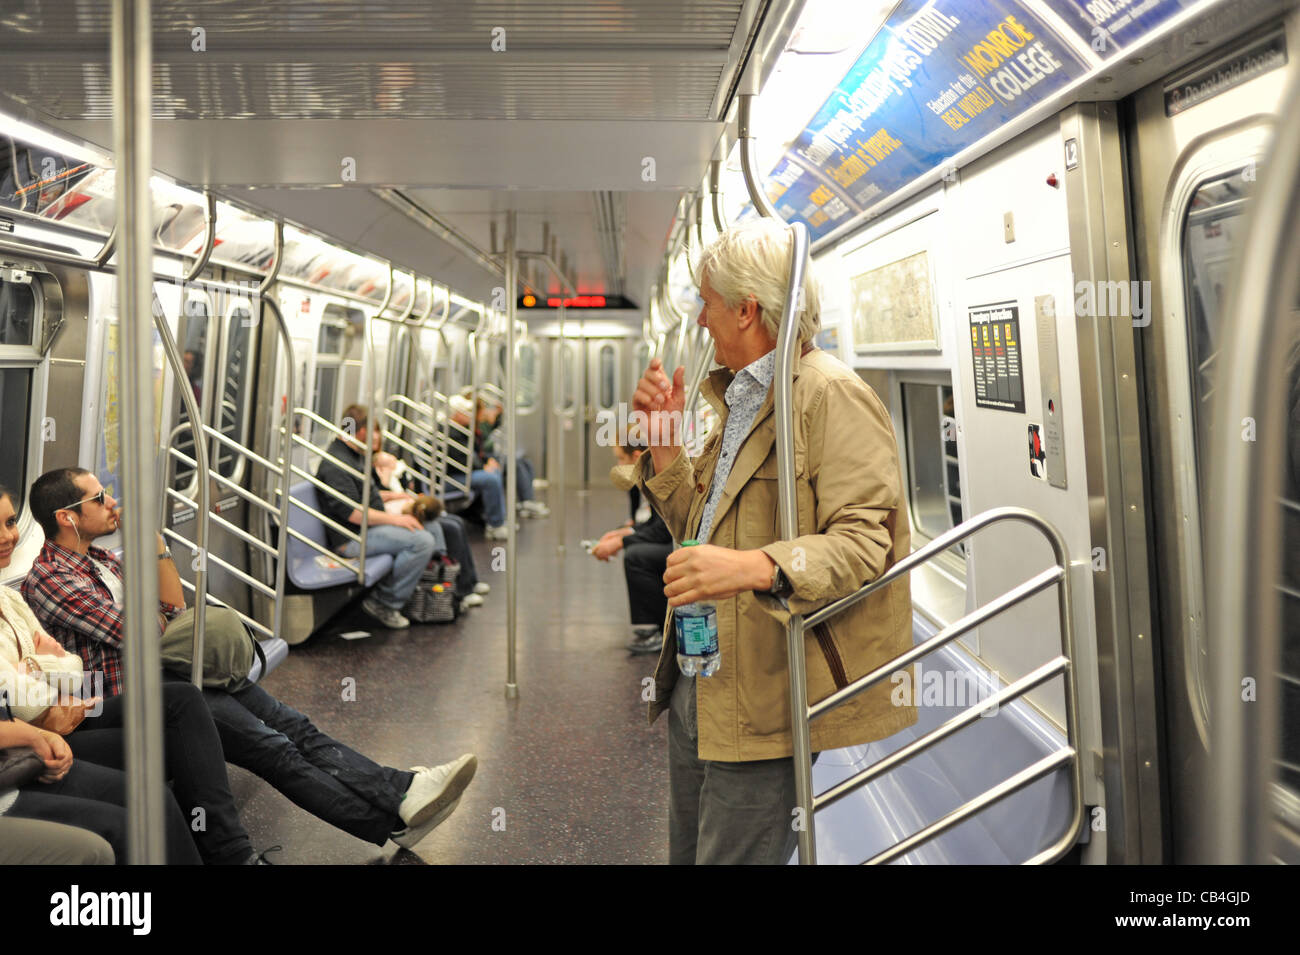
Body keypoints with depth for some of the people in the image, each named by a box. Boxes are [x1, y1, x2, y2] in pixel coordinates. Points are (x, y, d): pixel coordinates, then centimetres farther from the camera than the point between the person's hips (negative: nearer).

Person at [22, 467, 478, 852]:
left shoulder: (102, 559, 18)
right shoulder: (48, 579, -10)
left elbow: (174, 608, 16)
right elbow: (143, 634, -15)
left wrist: (153, 540, 7)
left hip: (166, 671, 9)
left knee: (291, 725, -10)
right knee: (269, 746, -22)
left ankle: (403, 791, -20)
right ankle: (392, 821, -25)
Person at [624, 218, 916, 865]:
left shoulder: (832, 395, -13)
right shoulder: (738, 398, 17)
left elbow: (868, 540, -22)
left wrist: (756, 568, -37)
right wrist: (665, 439, 7)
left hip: (764, 703, -9)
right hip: (696, 685, 9)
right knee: (687, 852, 19)